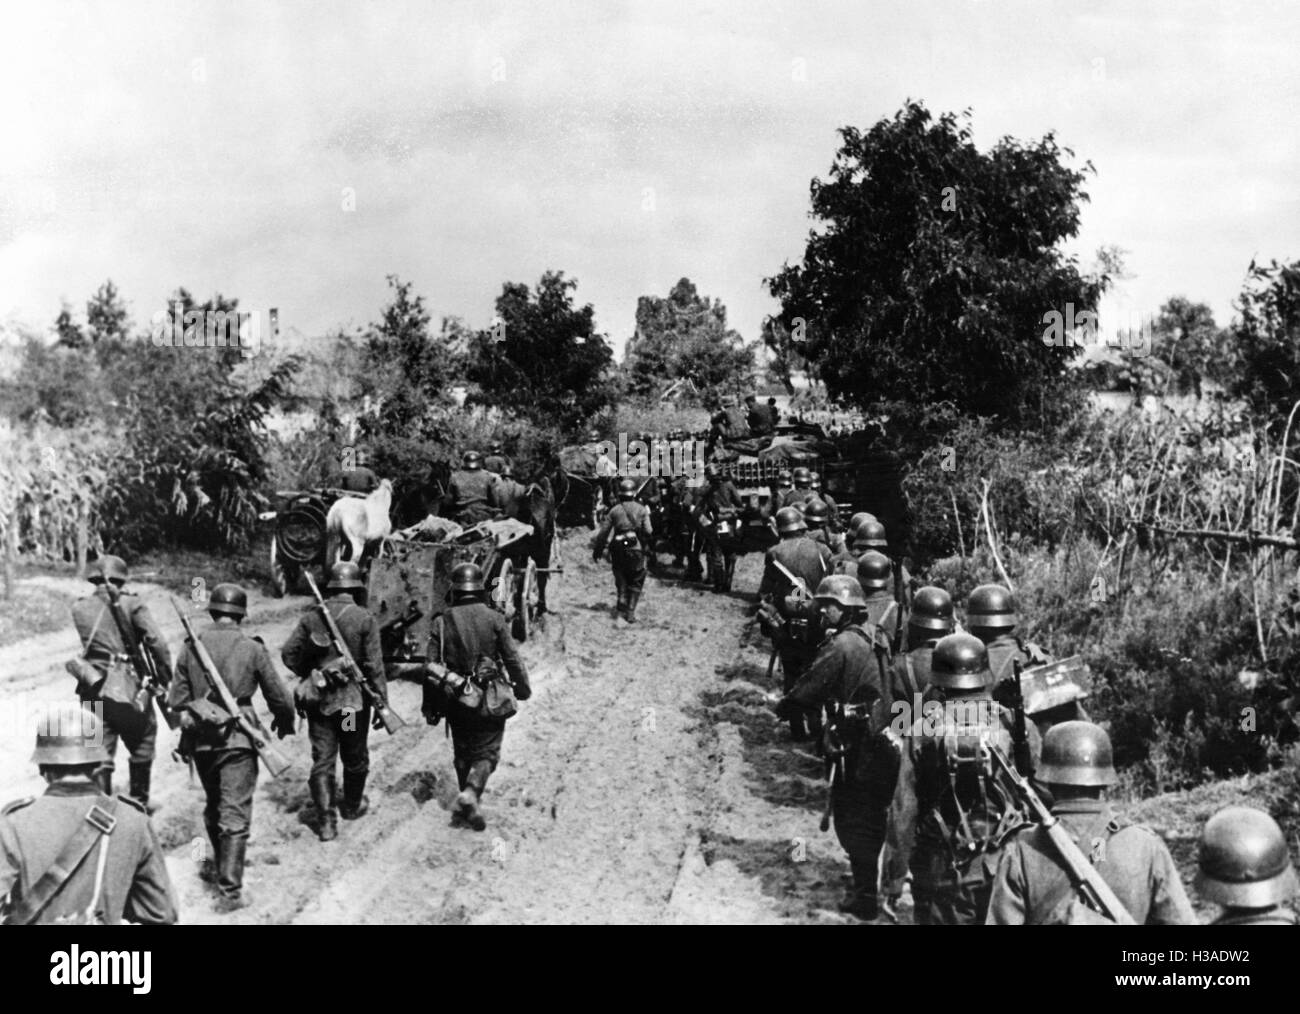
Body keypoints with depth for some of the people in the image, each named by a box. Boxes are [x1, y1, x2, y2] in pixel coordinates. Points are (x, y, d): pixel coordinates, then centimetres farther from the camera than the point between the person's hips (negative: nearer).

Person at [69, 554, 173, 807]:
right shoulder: (131, 605, -3)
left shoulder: (79, 608, 6)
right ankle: (138, 805, 27)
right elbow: (156, 643, -12)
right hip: (128, 688, -2)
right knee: (141, 751, 17)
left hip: (93, 690, 2)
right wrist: (164, 678, -4)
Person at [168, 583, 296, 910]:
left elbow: (176, 699, 3)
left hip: (201, 739, 4)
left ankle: (221, 867, 40)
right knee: (235, 813, -2)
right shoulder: (252, 649, -7)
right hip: (237, 739, -4)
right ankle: (229, 889, -5)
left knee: (214, 806, 23)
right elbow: (280, 698, -2)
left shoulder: (192, 647, 0)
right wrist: (285, 722, 19)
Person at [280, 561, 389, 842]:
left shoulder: (311, 616, -1)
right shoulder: (365, 620, -10)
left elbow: (288, 654, 0)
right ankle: (352, 806, 36)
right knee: (355, 757, 18)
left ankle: (326, 820, 0)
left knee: (322, 759, 6)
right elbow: (374, 666, -12)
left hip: (318, 698, 2)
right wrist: (382, 702, -5)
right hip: (353, 699, -2)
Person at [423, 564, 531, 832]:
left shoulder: (442, 623, -3)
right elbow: (512, 659, -6)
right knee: (487, 752, 6)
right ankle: (471, 792, -17)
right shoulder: (495, 619, -8)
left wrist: (430, 706, 6)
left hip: (456, 701, 2)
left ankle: (467, 806, 24)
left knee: (463, 753, 18)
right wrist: (522, 688, 9)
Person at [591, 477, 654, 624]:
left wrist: (596, 551, 10)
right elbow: (648, 532, -5)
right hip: (636, 548, -1)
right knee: (636, 582, 10)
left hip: (618, 548, 2)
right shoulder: (641, 509, 0)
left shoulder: (614, 510, 3)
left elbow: (603, 532, 3)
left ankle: (621, 611, 3)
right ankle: (630, 612, 4)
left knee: (621, 580, 13)